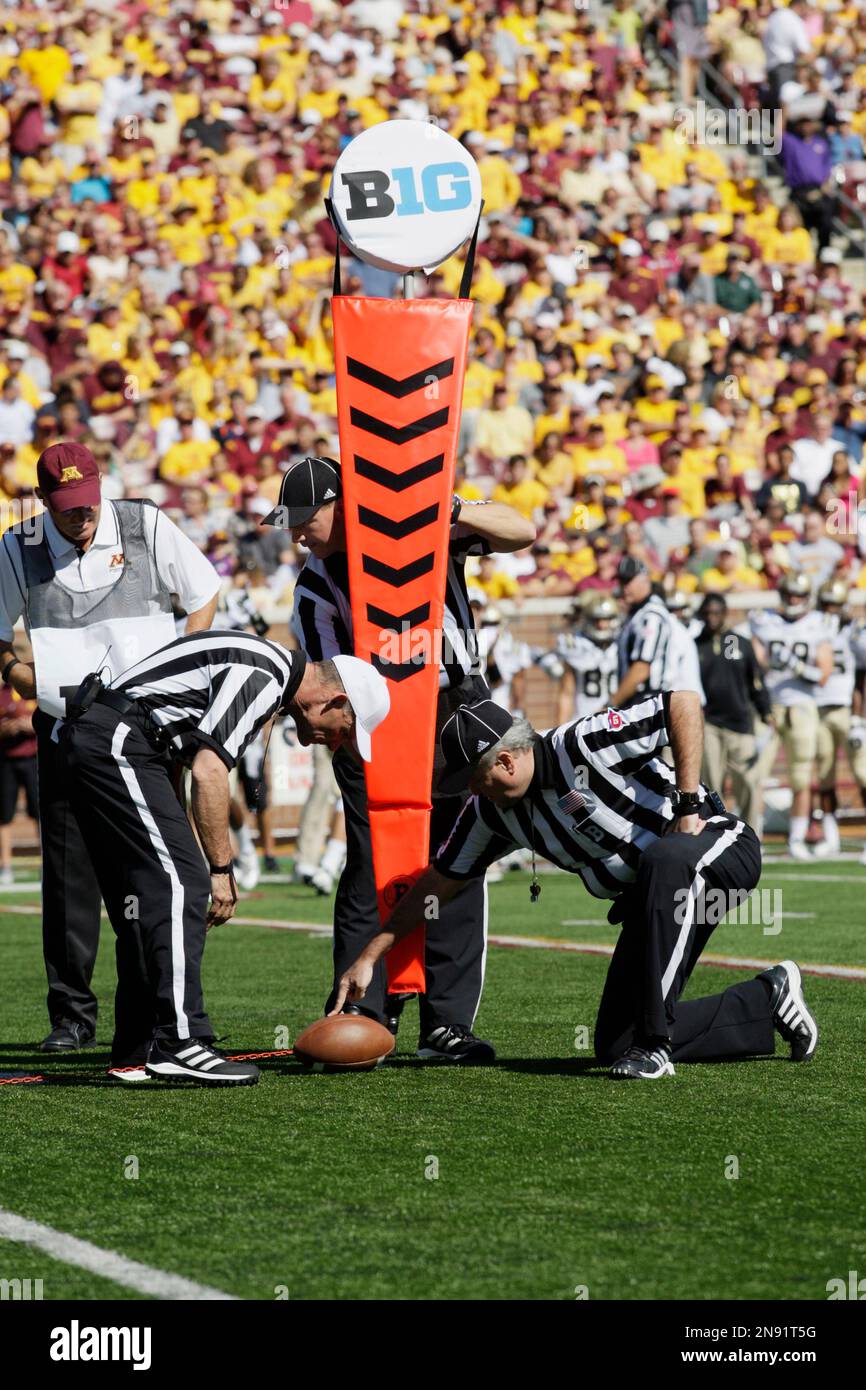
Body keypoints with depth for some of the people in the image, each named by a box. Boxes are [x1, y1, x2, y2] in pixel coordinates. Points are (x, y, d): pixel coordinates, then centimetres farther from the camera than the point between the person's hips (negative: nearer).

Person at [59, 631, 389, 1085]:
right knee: (180, 884, -13)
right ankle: (179, 1042, -17)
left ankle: (144, 1049, 11)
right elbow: (208, 770, -19)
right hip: (115, 744, -11)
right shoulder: (263, 677, -12)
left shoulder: (271, 668, 19)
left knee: (147, 894, 11)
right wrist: (221, 868, -12)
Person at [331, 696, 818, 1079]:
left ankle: (653, 1044, -36)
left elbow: (685, 703, -24)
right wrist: (370, 956, 8)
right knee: (615, 1047, -1)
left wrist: (688, 805, -25)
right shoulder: (493, 811, 1)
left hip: (720, 850, -8)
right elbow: (440, 882, 9)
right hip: (649, 896, 8)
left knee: (661, 858, -43)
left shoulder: (581, 747, -23)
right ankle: (767, 1001, 16)